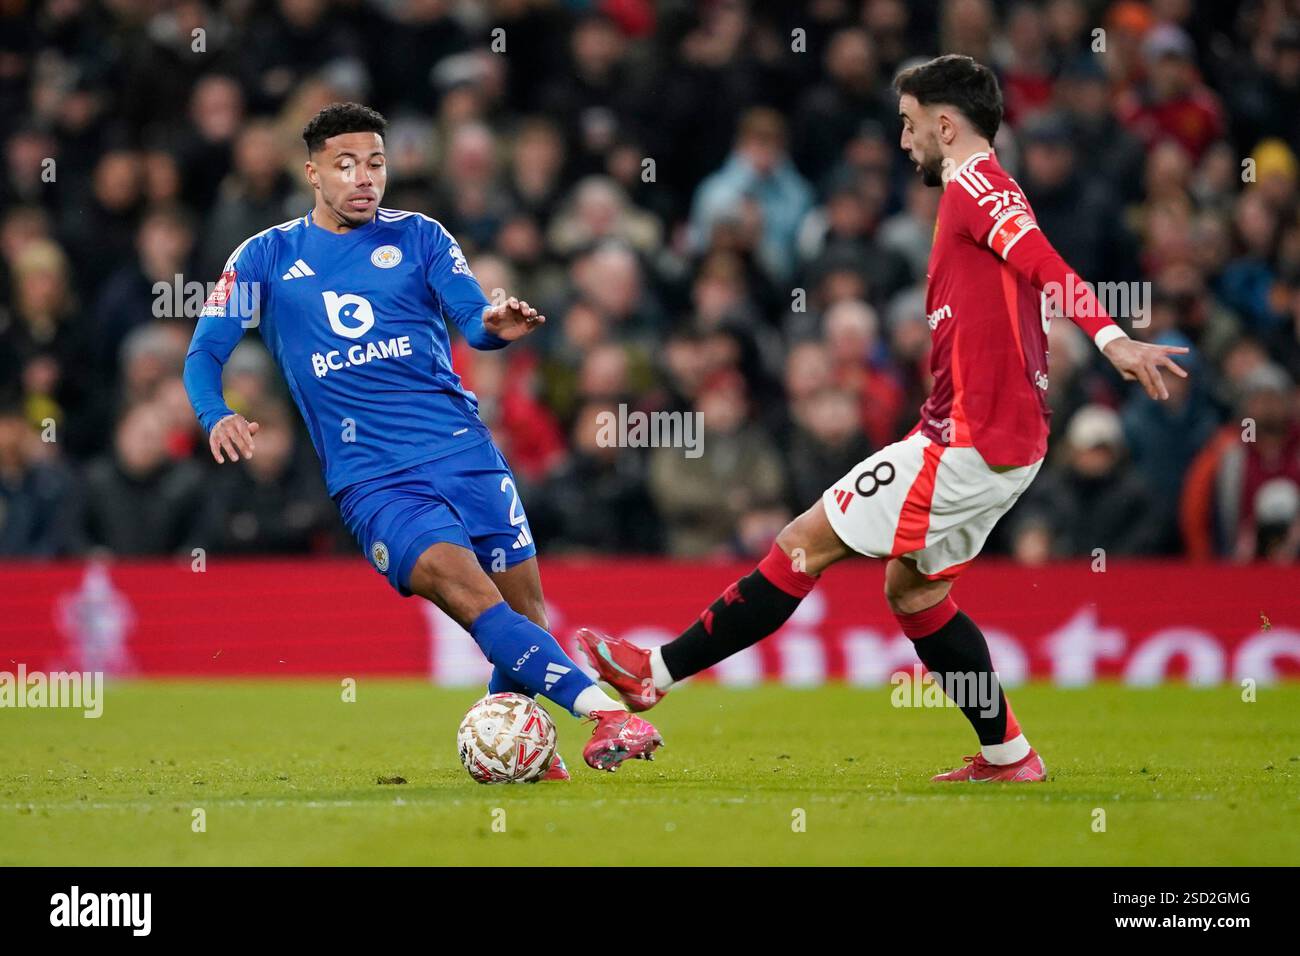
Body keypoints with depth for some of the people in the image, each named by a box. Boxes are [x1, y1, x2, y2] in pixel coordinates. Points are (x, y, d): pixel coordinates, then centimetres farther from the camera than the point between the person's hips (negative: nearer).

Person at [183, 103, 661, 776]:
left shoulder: (418, 237, 12)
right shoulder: (267, 256, 10)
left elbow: (474, 318, 0)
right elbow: (204, 353, 7)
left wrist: (498, 326, -25)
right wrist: (216, 416, -14)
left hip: (463, 448, 2)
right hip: (370, 480, -2)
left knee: (523, 609, -6)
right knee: (467, 591, -25)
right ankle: (600, 708, -33)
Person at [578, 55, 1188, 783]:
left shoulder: (975, 187, -12)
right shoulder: (984, 194, 18)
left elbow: (1044, 262, -27)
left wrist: (1110, 337, -42)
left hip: (969, 447, -10)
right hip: (1007, 440, 10)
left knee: (806, 544, -5)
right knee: (912, 588, 18)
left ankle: (655, 674, 0)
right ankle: (1010, 756, 18)